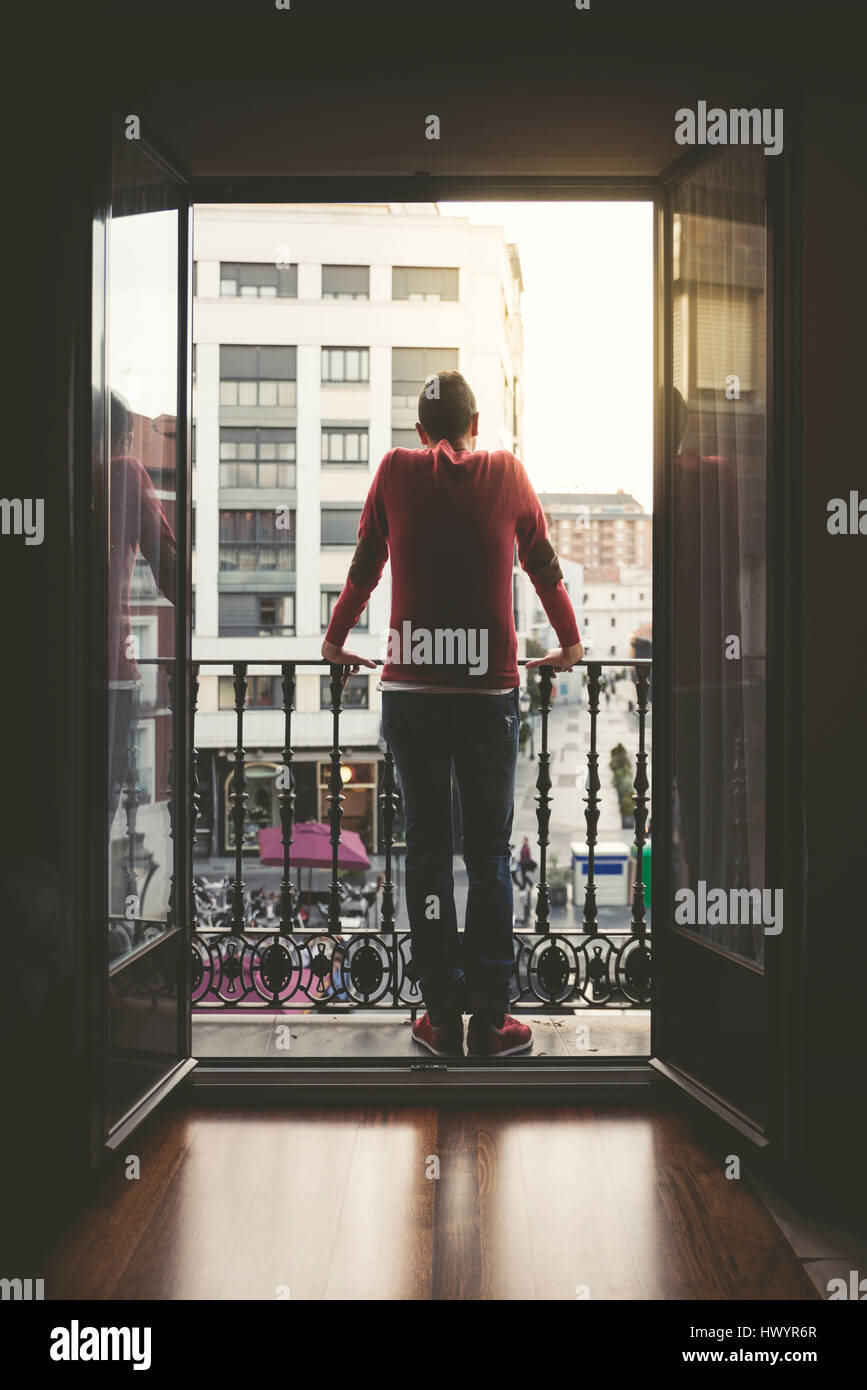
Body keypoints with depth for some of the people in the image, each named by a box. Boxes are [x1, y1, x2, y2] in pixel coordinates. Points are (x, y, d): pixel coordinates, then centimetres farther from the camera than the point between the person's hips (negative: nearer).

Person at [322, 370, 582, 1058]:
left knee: (427, 851, 7)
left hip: (410, 691, 0)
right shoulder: (506, 472, 5)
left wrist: (336, 640, 27)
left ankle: (443, 1018, 11)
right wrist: (570, 644, 26)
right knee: (490, 854, 7)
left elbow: (364, 566, 13)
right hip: (490, 691, 0)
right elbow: (545, 566, 13)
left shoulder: (396, 470, 5)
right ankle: (491, 1020, 9)